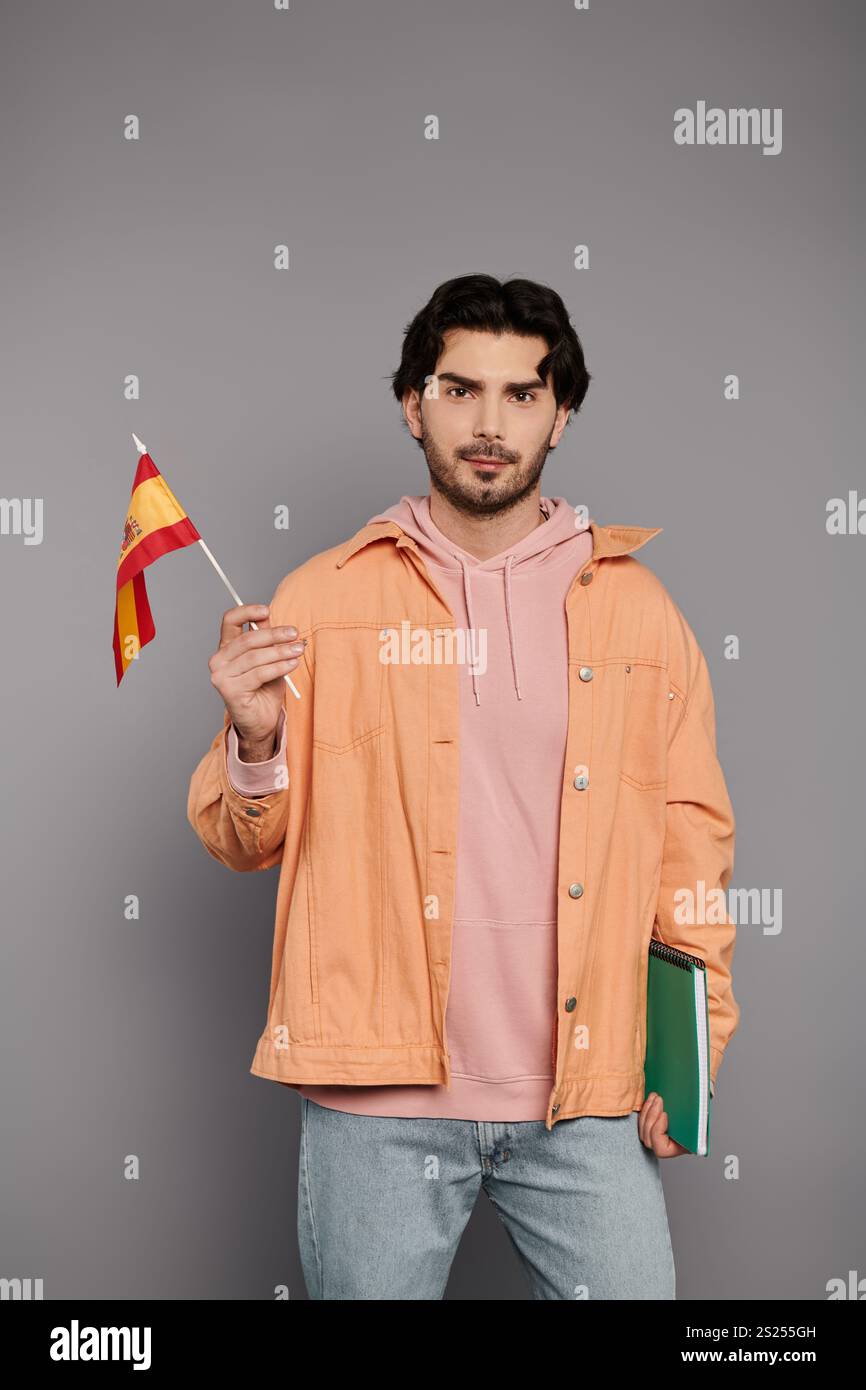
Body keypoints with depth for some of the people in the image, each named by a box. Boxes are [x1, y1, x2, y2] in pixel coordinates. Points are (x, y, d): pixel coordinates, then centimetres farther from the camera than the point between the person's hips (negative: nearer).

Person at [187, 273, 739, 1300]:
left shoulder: (637, 608, 6)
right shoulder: (323, 600, 3)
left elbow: (690, 836, 9)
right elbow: (246, 843, 5)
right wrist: (256, 740, -15)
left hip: (589, 1103, 1)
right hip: (379, 1102, -1)